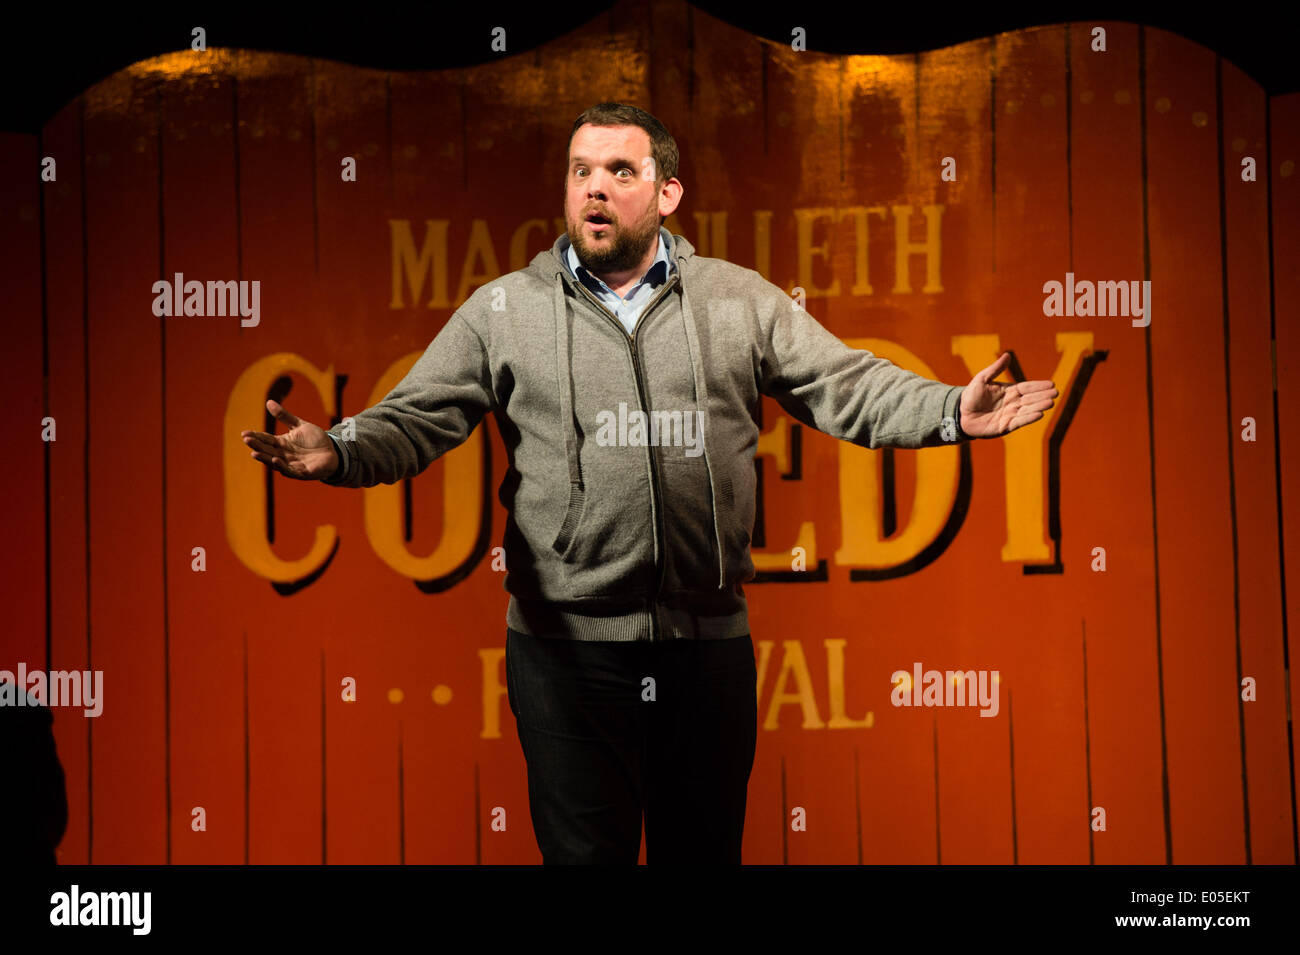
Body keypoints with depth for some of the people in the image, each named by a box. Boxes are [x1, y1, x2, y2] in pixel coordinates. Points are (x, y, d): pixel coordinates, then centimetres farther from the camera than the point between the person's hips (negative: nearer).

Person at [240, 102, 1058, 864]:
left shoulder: (742, 301, 6)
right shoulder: (502, 312, 4)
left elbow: (845, 386, 5)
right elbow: (416, 420, 0)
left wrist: (952, 412, -10)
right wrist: (337, 452, -19)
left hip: (709, 644, 2)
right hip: (566, 647, -1)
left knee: (704, 848, 14)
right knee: (583, 850, 4)